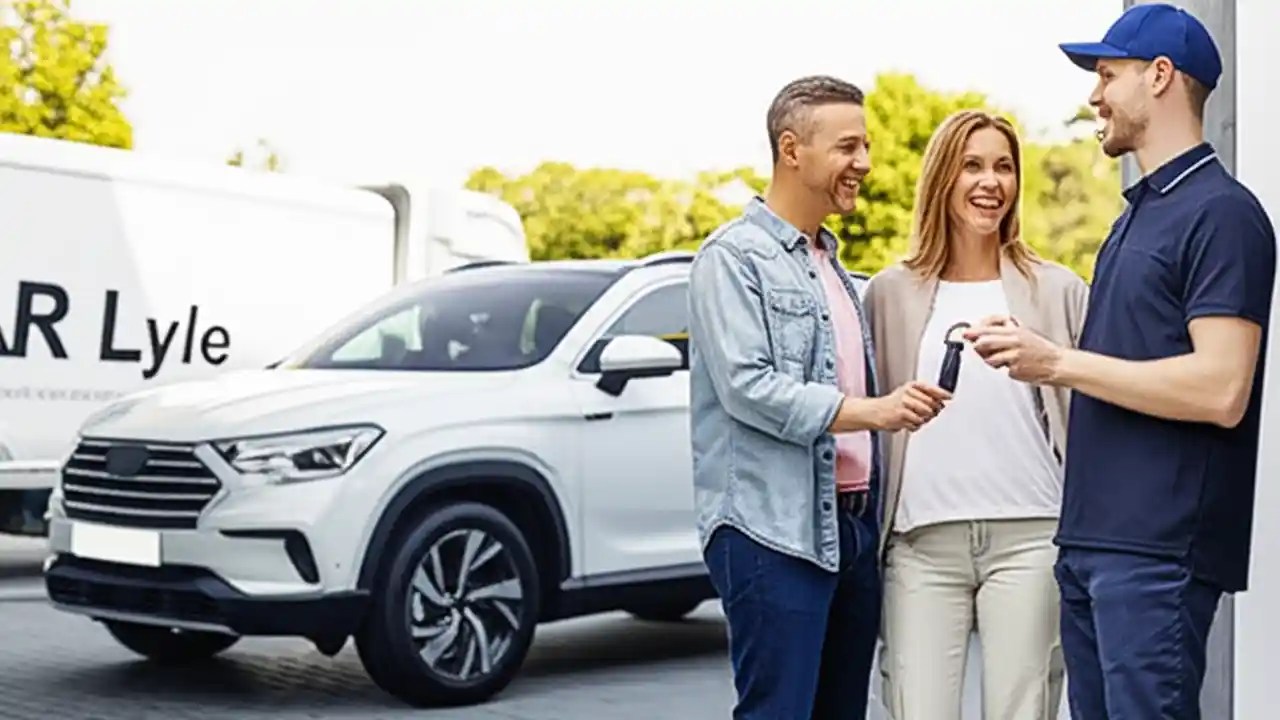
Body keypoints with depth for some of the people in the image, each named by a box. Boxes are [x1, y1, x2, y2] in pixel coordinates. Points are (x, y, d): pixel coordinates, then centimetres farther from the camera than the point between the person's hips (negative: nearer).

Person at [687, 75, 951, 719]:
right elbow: (747, 387, -18)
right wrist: (870, 411, -22)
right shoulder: (735, 256, -6)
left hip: (851, 526, 8)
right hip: (773, 531, -8)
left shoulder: (831, 263, 19)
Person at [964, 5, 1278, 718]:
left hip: (1158, 551, -9)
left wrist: (1058, 362, -15)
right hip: (1091, 538, 9)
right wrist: (1038, 357, 5)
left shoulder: (1221, 212, -11)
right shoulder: (1137, 212, 18)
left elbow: (1219, 390, -20)